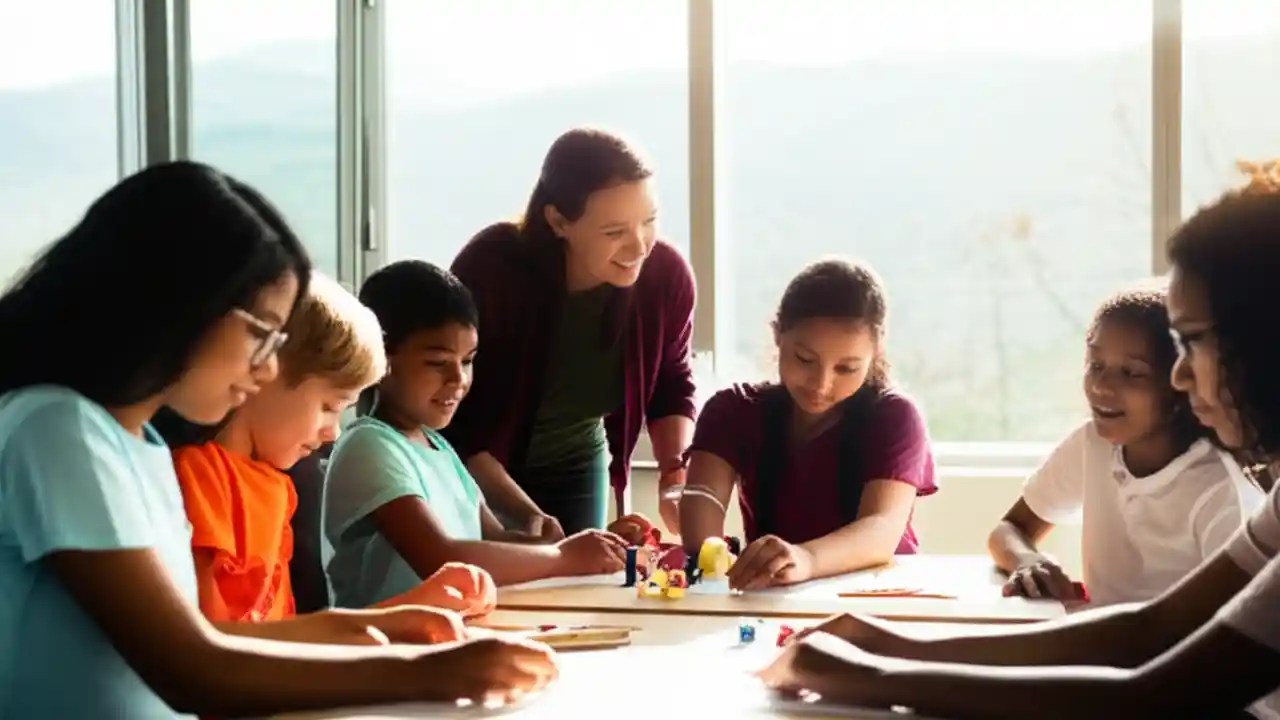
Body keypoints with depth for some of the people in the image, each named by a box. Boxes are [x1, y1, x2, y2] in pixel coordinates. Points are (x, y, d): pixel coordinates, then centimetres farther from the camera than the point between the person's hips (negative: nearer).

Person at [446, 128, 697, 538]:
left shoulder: (665, 276, -20)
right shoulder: (490, 271, -31)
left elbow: (671, 387, 0)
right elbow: (454, 424, -24)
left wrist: (675, 478, -16)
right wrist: (526, 516, -35)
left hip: (577, 469, 4)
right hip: (478, 471, -3)